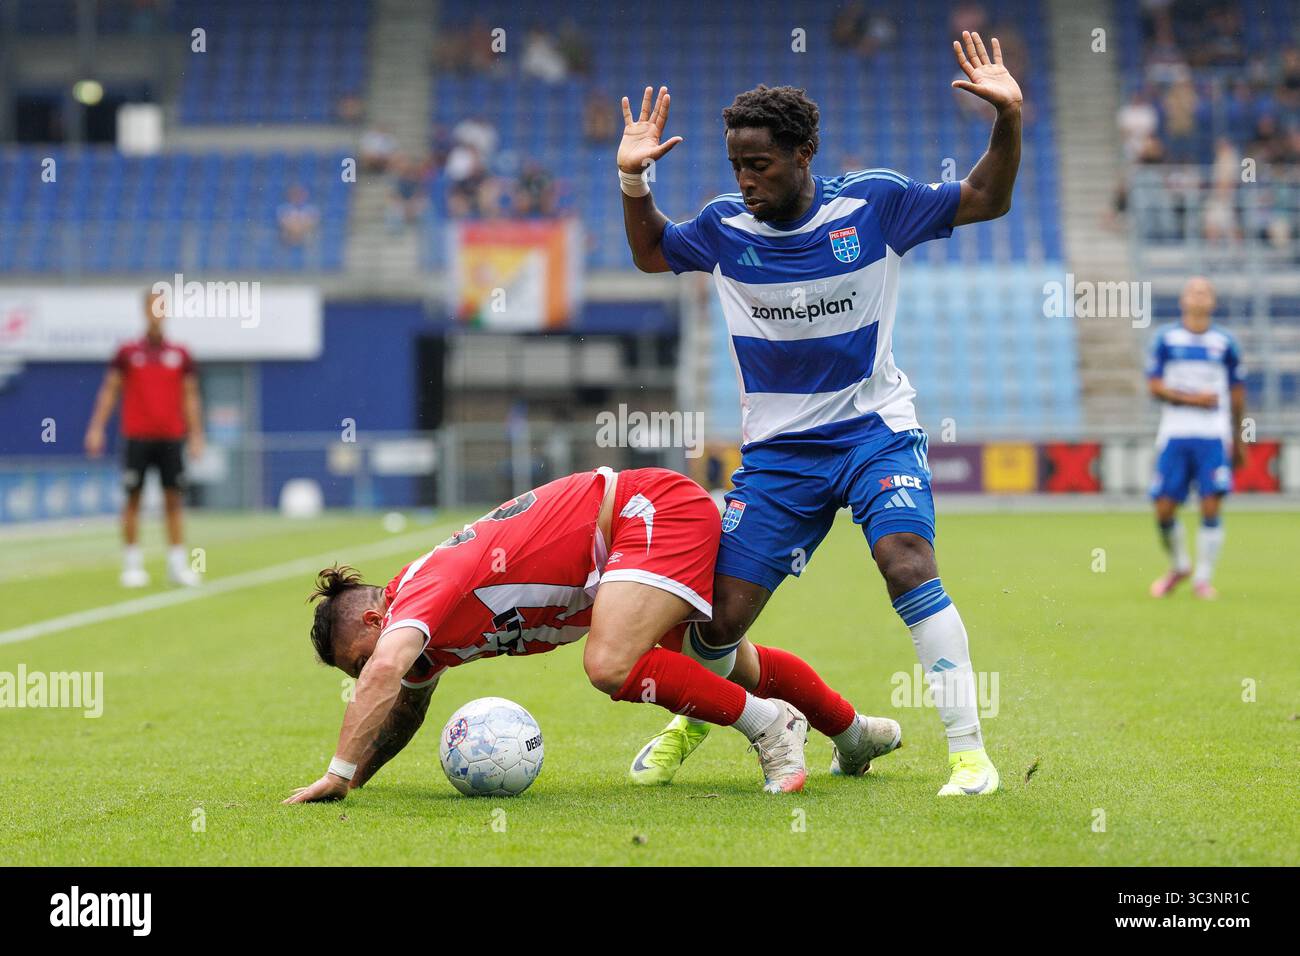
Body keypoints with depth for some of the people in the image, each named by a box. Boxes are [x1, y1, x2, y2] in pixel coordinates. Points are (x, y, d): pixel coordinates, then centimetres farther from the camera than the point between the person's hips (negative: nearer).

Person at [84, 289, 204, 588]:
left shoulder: (180, 355, 7)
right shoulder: (127, 353, 3)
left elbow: (190, 397, 9)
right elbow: (109, 391, 3)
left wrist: (196, 435, 3)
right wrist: (97, 427, -6)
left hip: (171, 437, 1)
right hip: (137, 437, -1)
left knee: (174, 498, -1)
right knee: (133, 497, -1)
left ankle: (177, 564, 3)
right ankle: (132, 563, 4)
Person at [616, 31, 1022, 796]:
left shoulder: (873, 204, -10)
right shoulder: (726, 227, -4)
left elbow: (985, 201, -3)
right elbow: (650, 254, 16)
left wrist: (1009, 118, -18)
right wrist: (633, 180, -2)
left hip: (876, 430, -2)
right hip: (778, 447, 2)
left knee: (908, 562, -29)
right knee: (720, 618, -4)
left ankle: (970, 752, -22)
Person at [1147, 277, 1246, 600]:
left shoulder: (1225, 343, 7)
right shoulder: (1165, 339, 5)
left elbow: (1237, 394, 14)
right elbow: (1154, 386, 0)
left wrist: (1237, 440, 17)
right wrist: (1192, 399, -13)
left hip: (1214, 436, 0)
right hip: (1174, 435, 0)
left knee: (1211, 507, -11)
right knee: (1164, 510, -2)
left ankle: (1203, 579, 2)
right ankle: (1179, 567, 23)